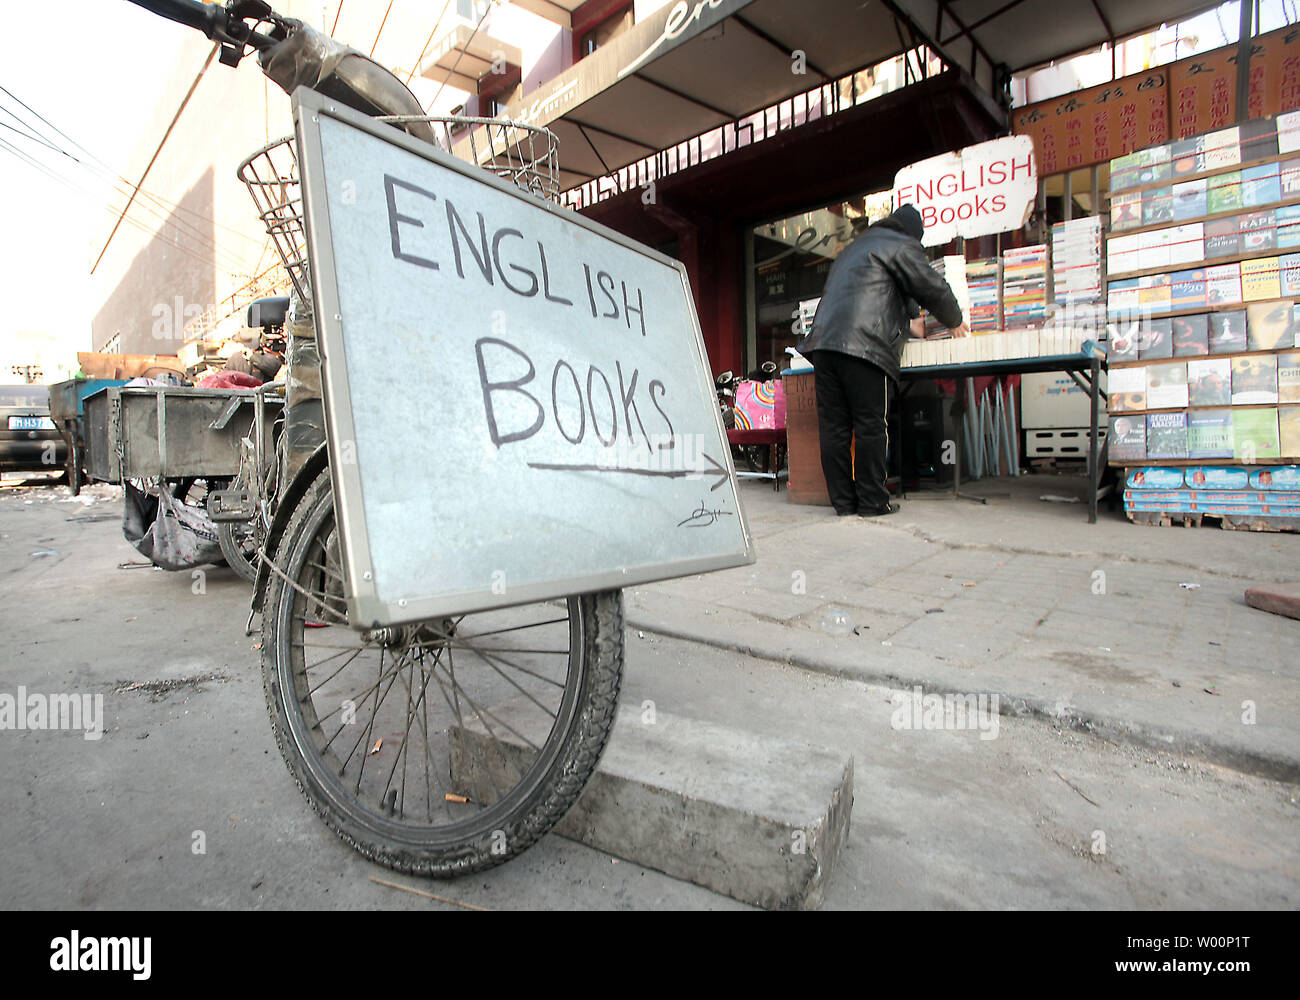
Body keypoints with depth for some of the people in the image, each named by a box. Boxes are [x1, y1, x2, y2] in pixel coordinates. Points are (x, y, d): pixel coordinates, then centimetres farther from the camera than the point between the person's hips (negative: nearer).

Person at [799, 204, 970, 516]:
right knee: (871, 426, -2)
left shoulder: (854, 248, 35)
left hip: (823, 343, 8)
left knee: (833, 426, 3)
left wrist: (910, 318, 55)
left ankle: (842, 501, 7)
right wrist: (955, 323, 23)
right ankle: (872, 501, 2)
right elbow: (932, 287, 6)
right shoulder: (901, 245, 9)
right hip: (864, 347, -7)